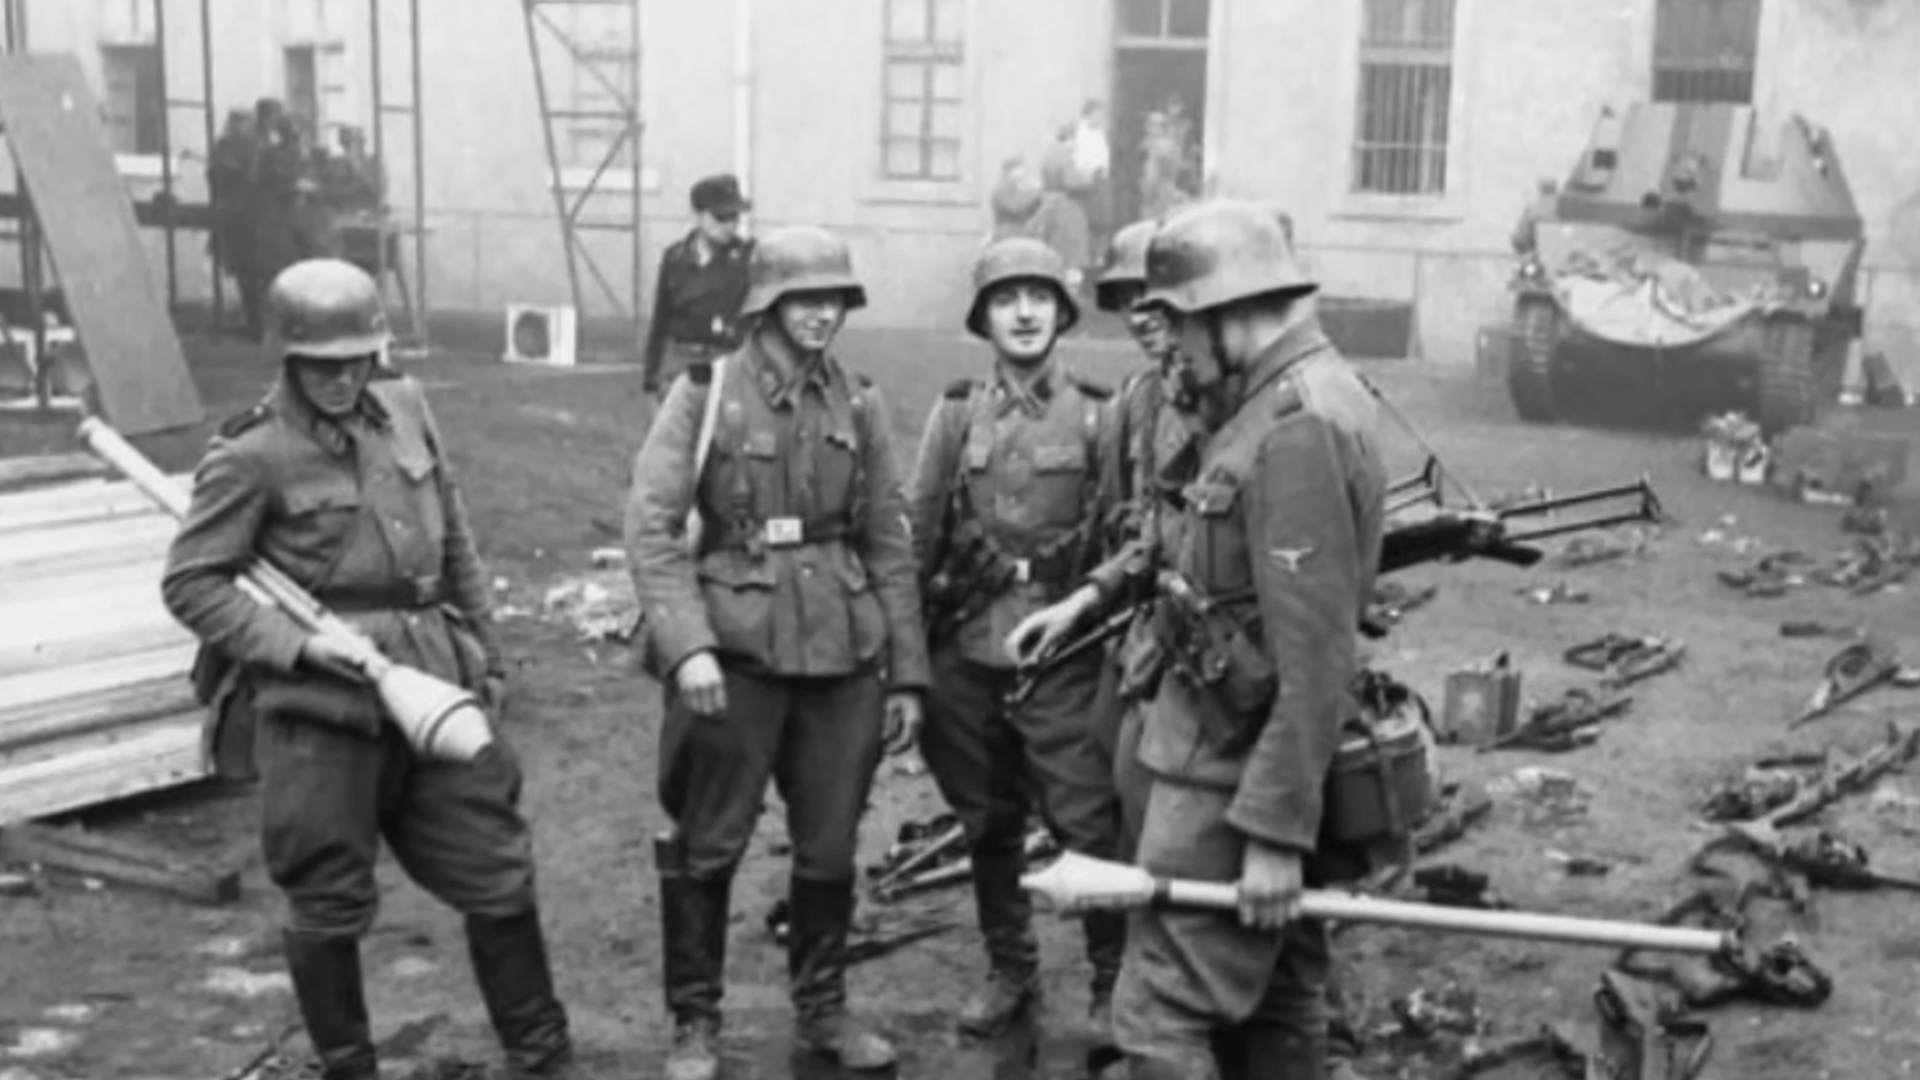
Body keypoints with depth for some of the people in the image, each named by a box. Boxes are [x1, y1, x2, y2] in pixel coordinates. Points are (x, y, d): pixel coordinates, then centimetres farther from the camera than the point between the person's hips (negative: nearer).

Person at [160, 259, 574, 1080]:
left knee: (497, 874, 9)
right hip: (318, 705, -5)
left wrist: (483, 653, 17)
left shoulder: (405, 409, 6)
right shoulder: (253, 456, -9)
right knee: (330, 904, 6)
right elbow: (190, 581, -7)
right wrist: (296, 644, -17)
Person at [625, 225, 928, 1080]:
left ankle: (823, 1008, 30)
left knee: (830, 844, 10)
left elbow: (890, 545, 10)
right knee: (708, 845, 3)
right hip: (735, 649, -3)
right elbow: (651, 524, -9)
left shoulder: (858, 404, 7)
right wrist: (686, 644, -21)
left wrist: (907, 673, 7)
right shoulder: (706, 394, -3)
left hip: (844, 652, 3)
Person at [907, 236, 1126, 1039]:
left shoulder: (1097, 416, -1)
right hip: (966, 652, 3)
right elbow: (916, 536, 7)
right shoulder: (954, 414, 5)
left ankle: (1114, 983, 14)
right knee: (987, 825, 13)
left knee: (1089, 826, -2)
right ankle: (1009, 973, 29)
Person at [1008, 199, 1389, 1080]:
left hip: (1233, 767, -10)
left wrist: (1276, 832, -24)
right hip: (1254, 750, 10)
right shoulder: (1284, 398, 9)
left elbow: (1316, 655, -25)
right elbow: (1208, 534, 24)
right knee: (1279, 1007, 19)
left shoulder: (1298, 426, -22)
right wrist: (1093, 592, 20)